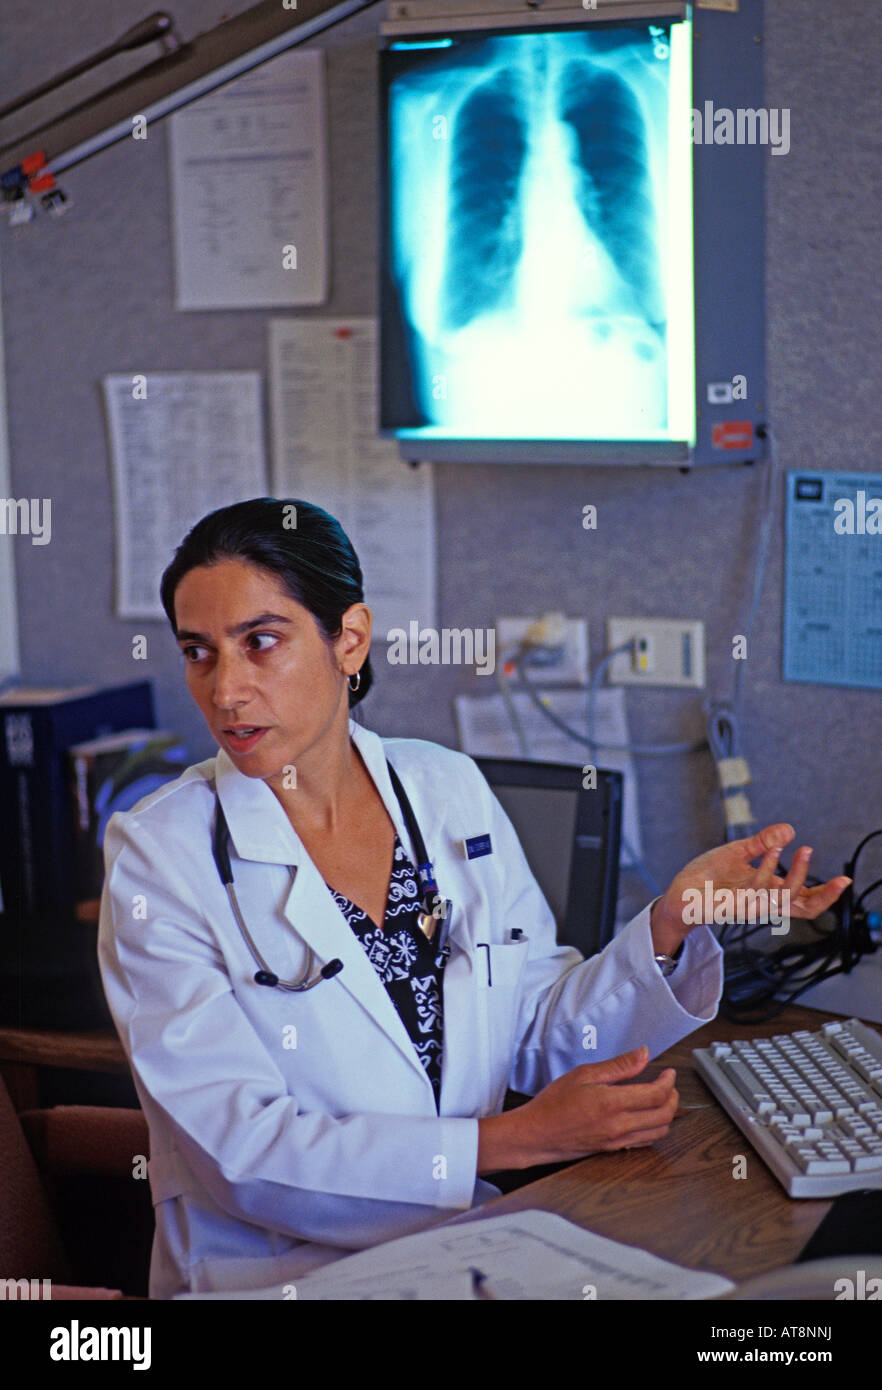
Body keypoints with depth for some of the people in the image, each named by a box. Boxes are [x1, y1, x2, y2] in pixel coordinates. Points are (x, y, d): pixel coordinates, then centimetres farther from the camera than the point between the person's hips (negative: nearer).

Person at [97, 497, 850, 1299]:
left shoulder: (449, 790, 4)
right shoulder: (160, 856, -10)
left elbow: (539, 1034, 9)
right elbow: (244, 1155, -15)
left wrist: (672, 923, -7)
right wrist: (507, 1142, -18)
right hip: (276, 1275, -4)